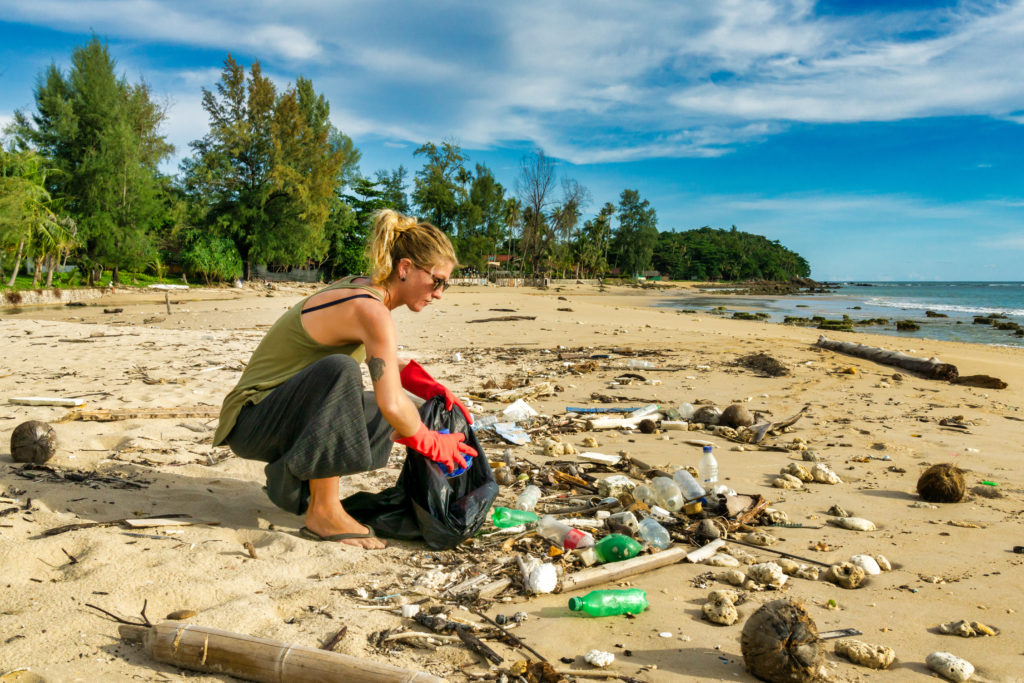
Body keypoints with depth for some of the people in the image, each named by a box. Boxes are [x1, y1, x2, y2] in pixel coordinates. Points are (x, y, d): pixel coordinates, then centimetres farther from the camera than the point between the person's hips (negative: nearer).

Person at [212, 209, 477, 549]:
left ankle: (296, 481, 13)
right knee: (338, 371, -34)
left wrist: (430, 388, 9)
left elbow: (384, 361, 23)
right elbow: (392, 405, -32)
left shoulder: (359, 288, 4)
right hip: (250, 422, -10)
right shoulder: (371, 310, -24)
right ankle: (323, 513, -25)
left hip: (281, 412, 10)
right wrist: (433, 445, -15)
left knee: (382, 416, 10)